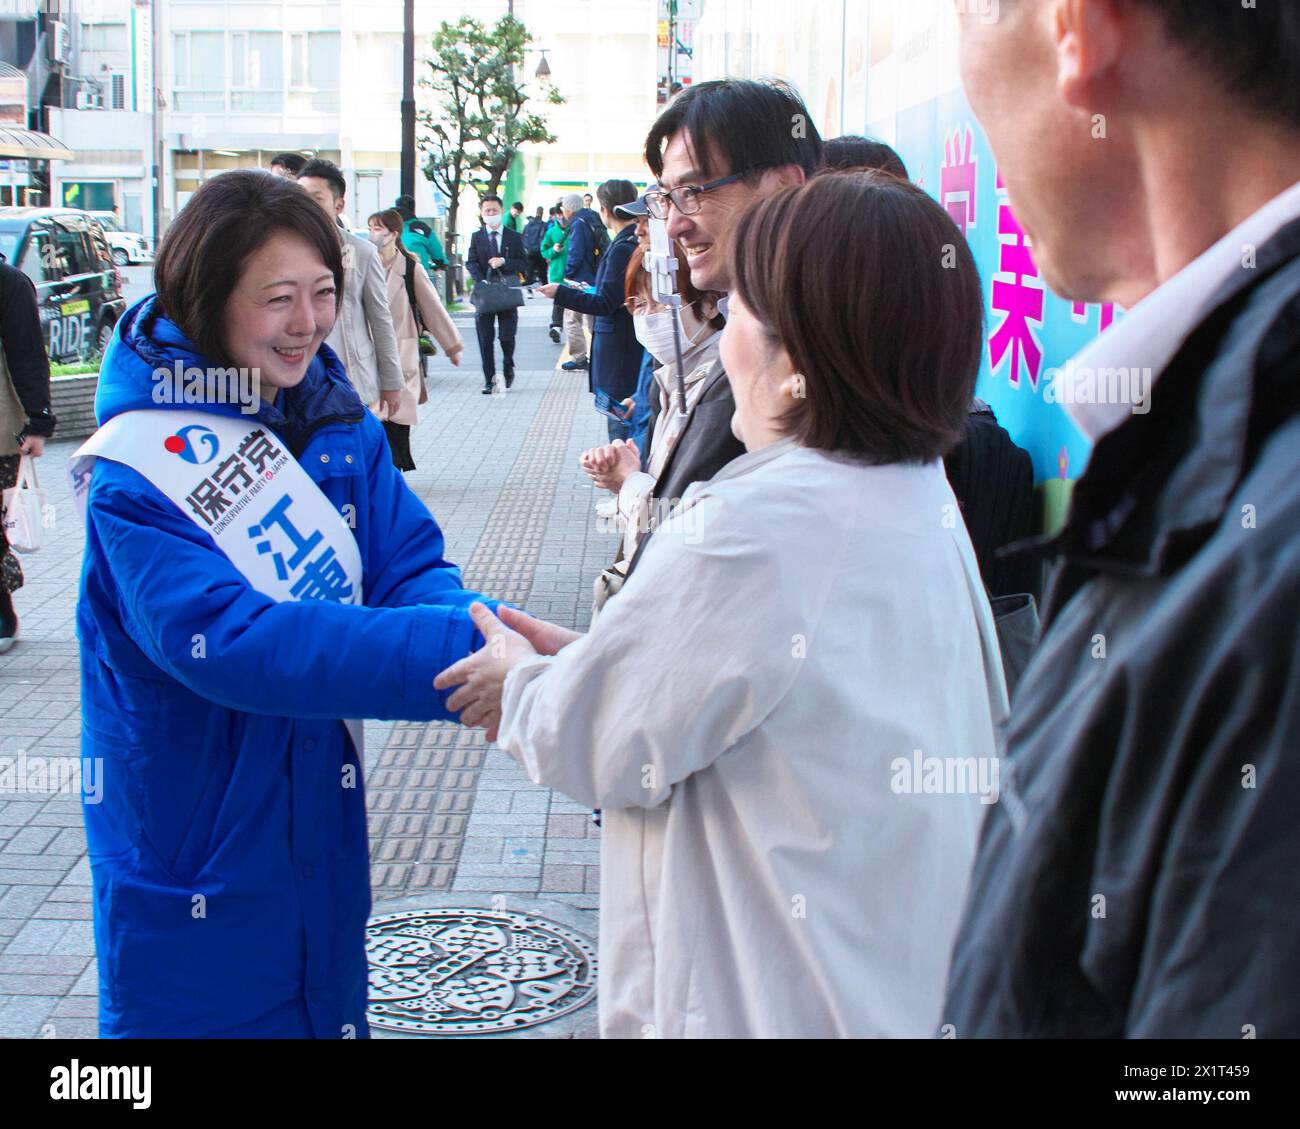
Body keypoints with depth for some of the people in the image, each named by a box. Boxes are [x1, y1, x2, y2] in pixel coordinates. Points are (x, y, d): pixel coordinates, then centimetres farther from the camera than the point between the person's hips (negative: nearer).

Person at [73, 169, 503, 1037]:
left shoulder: (338, 421, -2)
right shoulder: (139, 471, -22)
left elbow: (410, 567, -7)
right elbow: (229, 640, -33)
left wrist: (485, 630, -32)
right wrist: (457, 649, -40)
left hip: (321, 828, 6)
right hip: (192, 859, -5)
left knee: (328, 1006, 21)